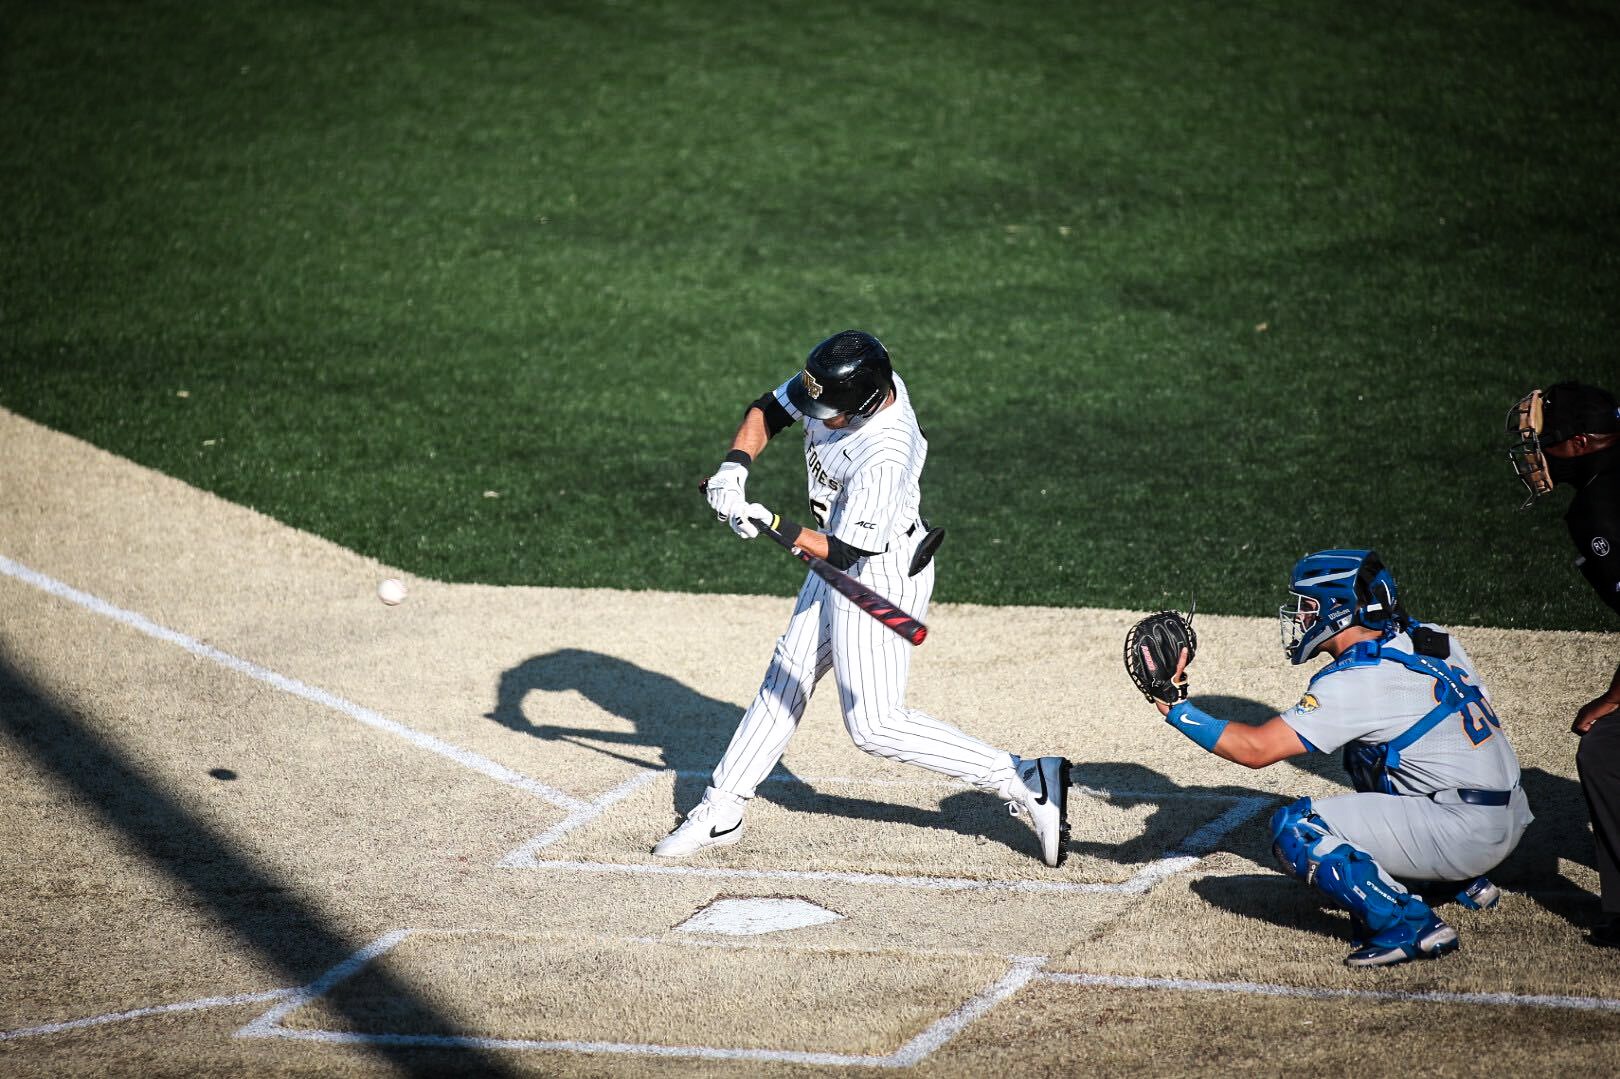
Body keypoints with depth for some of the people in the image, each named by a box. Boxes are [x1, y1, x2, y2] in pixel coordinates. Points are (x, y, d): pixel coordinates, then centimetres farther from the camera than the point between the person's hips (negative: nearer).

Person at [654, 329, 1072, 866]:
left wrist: (773, 525, -36)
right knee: (786, 678, 15)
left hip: (881, 575, -9)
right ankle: (721, 812, 27)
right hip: (838, 572, 9)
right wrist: (734, 466, -16)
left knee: (873, 723, -6)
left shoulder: (885, 458, -36)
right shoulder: (838, 379, -14)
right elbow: (769, 409, 1)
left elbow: (844, 551, -28)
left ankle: (1029, 781, -5)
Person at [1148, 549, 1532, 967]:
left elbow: (1256, 749, -16)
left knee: (1294, 828, -10)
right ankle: (1470, 884, 26)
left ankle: (1411, 925, -14)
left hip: (1467, 837, -9)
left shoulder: (1356, 681, -15)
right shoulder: (1430, 637, 8)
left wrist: (1176, 708, -8)